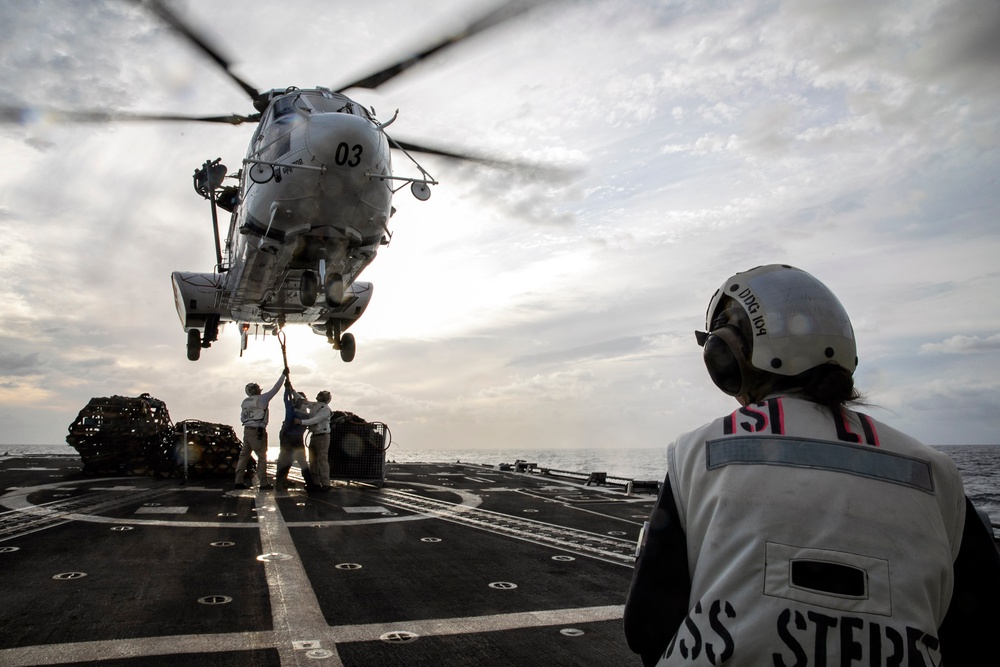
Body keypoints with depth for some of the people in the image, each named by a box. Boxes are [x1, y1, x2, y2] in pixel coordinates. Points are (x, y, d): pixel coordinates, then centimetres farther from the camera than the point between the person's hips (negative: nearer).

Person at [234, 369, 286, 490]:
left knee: (244, 455, 10)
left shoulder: (244, 402, 12)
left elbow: (242, 418, 15)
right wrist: (283, 375, -3)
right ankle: (263, 483, -1)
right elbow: (274, 389, -8)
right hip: (257, 431, -7)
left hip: (247, 430, 7)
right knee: (262, 456, -1)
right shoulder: (261, 399, -8)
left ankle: (239, 481, 10)